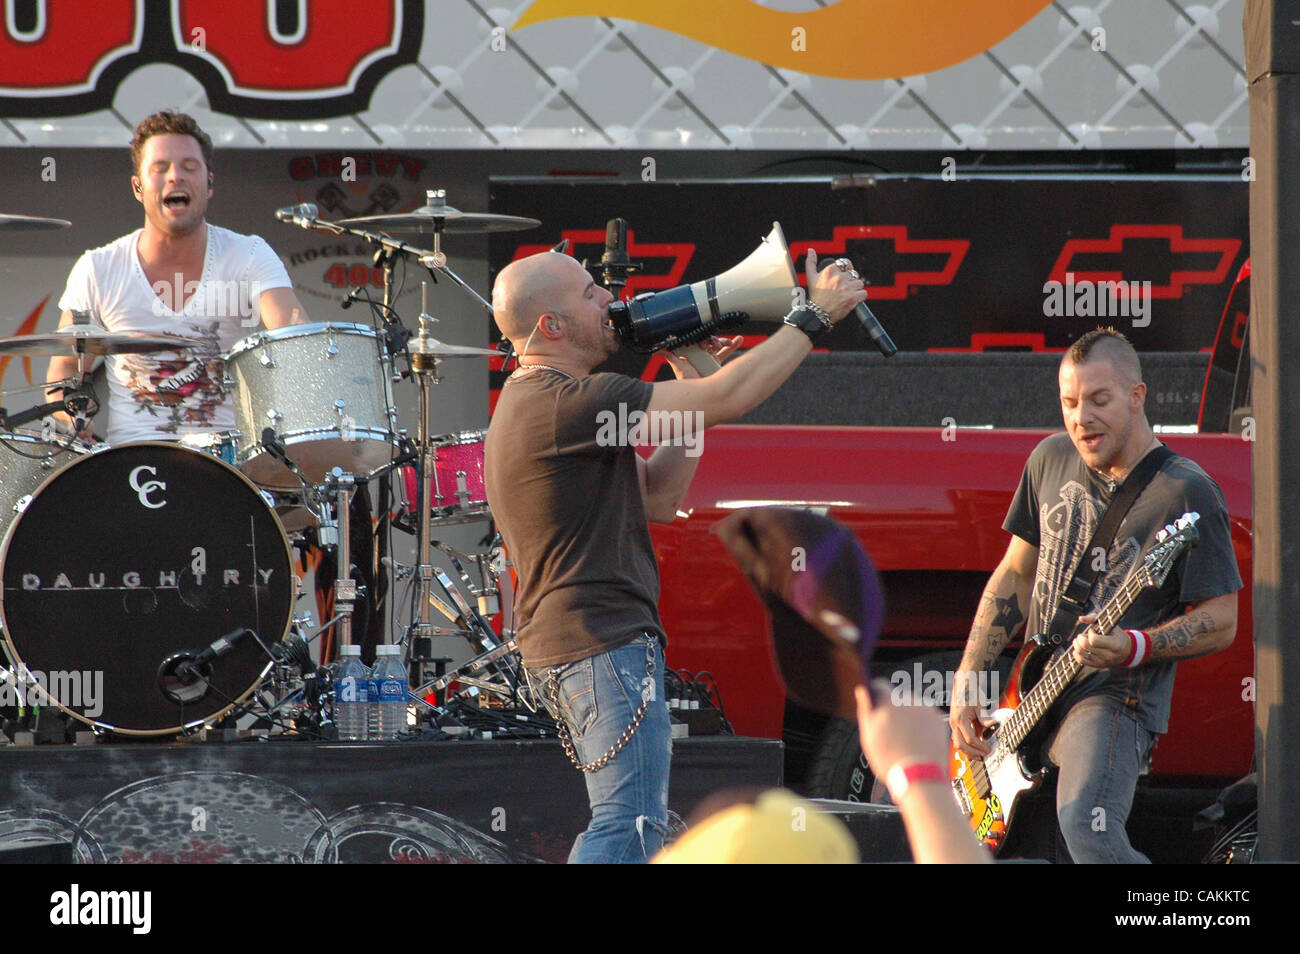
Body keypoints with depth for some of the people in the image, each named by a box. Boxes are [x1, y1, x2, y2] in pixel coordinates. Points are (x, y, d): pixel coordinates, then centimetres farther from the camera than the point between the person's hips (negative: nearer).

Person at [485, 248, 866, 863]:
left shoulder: (531, 404, 19)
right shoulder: (565, 402, -15)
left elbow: (657, 499, 18)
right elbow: (729, 399, -17)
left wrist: (691, 392, 13)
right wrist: (815, 315, -6)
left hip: (559, 646, 11)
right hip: (604, 644, -11)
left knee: (630, 823, 16)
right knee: (631, 827, -15)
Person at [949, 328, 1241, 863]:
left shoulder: (1185, 493, -12)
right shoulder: (1052, 460, 8)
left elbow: (1221, 622, -10)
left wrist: (1133, 649, -26)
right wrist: (969, 677, 8)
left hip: (1113, 697, -8)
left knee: (1086, 827, -35)